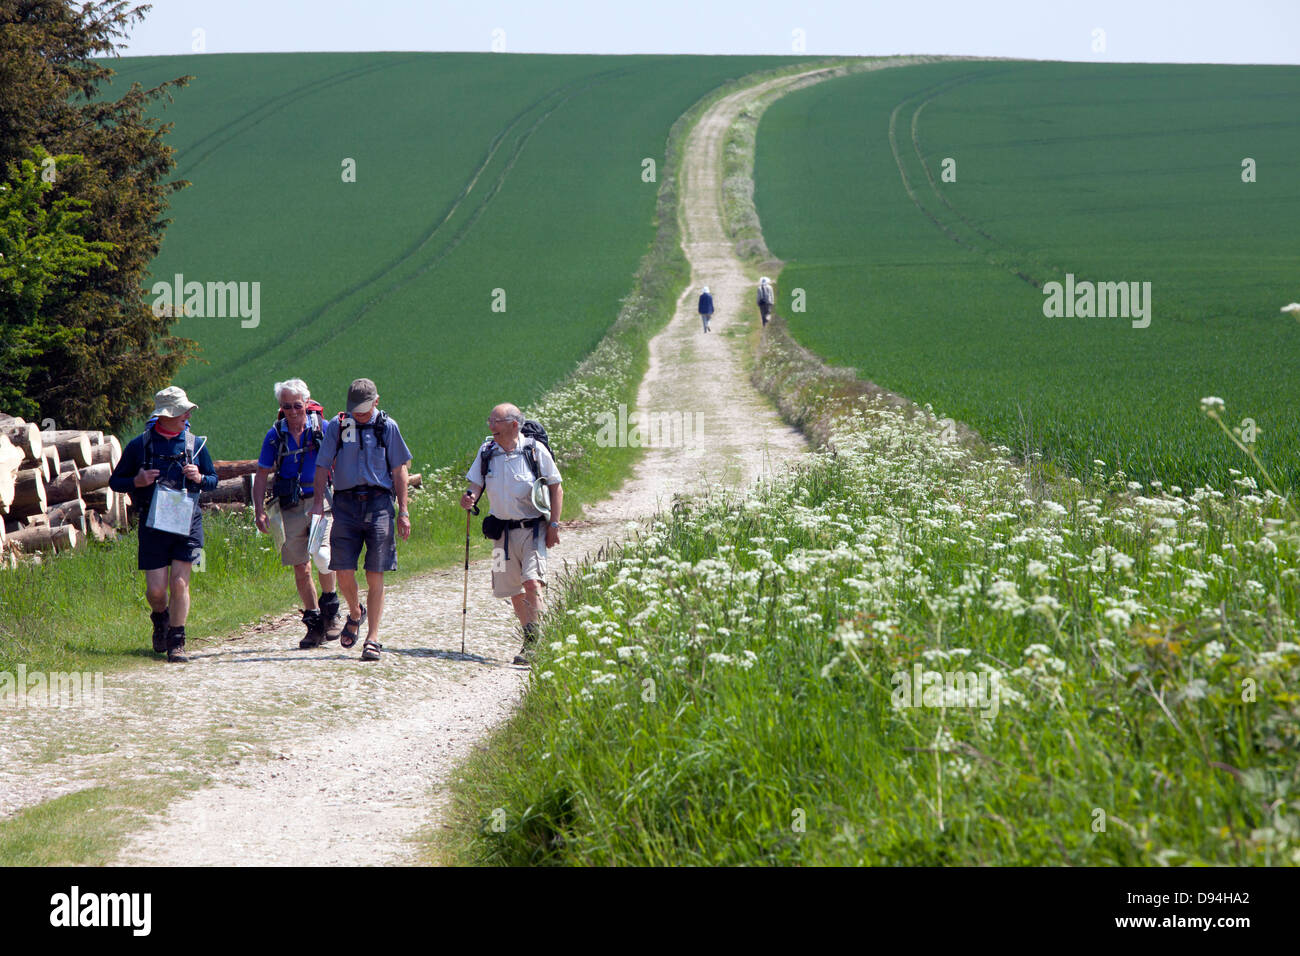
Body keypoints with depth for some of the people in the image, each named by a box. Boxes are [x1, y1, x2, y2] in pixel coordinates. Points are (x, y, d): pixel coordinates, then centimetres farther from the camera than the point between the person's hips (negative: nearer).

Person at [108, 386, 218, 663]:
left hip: (187, 522, 1)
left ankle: (176, 643, 3)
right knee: (156, 589, -1)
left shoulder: (195, 444, 6)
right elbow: (115, 482, 8)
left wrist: (199, 478, -6)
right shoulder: (140, 445, 0)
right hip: (153, 523, -1)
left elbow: (213, 480, 16)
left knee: (179, 583, -8)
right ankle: (160, 619, 33)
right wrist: (137, 482, -12)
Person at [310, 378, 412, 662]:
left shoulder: (387, 426, 5)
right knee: (344, 572, -2)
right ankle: (355, 613, 30)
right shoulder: (338, 426, 6)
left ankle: (373, 638, 1)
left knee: (375, 575, -4)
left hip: (378, 503, -1)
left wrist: (403, 511, 4)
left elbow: (399, 470, 8)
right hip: (346, 503, 1)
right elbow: (323, 466, 6)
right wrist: (318, 500, -8)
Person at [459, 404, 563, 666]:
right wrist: (470, 497, -15)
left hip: (533, 528, -5)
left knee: (532, 583, -20)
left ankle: (534, 643, -21)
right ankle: (530, 640, 20)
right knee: (513, 590, 7)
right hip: (503, 530, 5)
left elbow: (556, 488, -1)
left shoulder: (536, 450, -5)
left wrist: (553, 525, -8)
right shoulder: (486, 452, 6)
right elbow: (476, 484, 9)